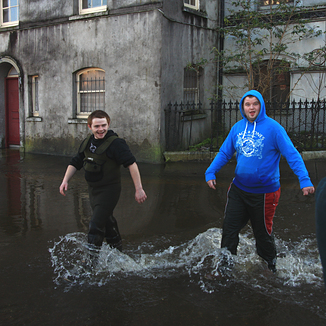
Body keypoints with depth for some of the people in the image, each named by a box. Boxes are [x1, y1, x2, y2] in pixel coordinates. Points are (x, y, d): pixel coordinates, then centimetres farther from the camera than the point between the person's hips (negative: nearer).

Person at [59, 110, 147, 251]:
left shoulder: (115, 143, -18)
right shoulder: (87, 142, 4)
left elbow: (131, 164, -24)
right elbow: (75, 163, 13)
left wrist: (139, 189, -27)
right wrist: (65, 181, 0)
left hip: (109, 190, -8)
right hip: (93, 190, 8)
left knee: (96, 225, -13)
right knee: (107, 223, 22)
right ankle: (117, 251, 41)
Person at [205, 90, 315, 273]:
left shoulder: (273, 128, -12)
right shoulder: (238, 127, 4)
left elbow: (292, 155, -15)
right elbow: (224, 153, 10)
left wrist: (305, 180, -25)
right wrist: (211, 172, -2)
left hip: (264, 192, -4)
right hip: (238, 189, 4)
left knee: (263, 233, 11)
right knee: (229, 229, 7)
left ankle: (270, 267, 36)